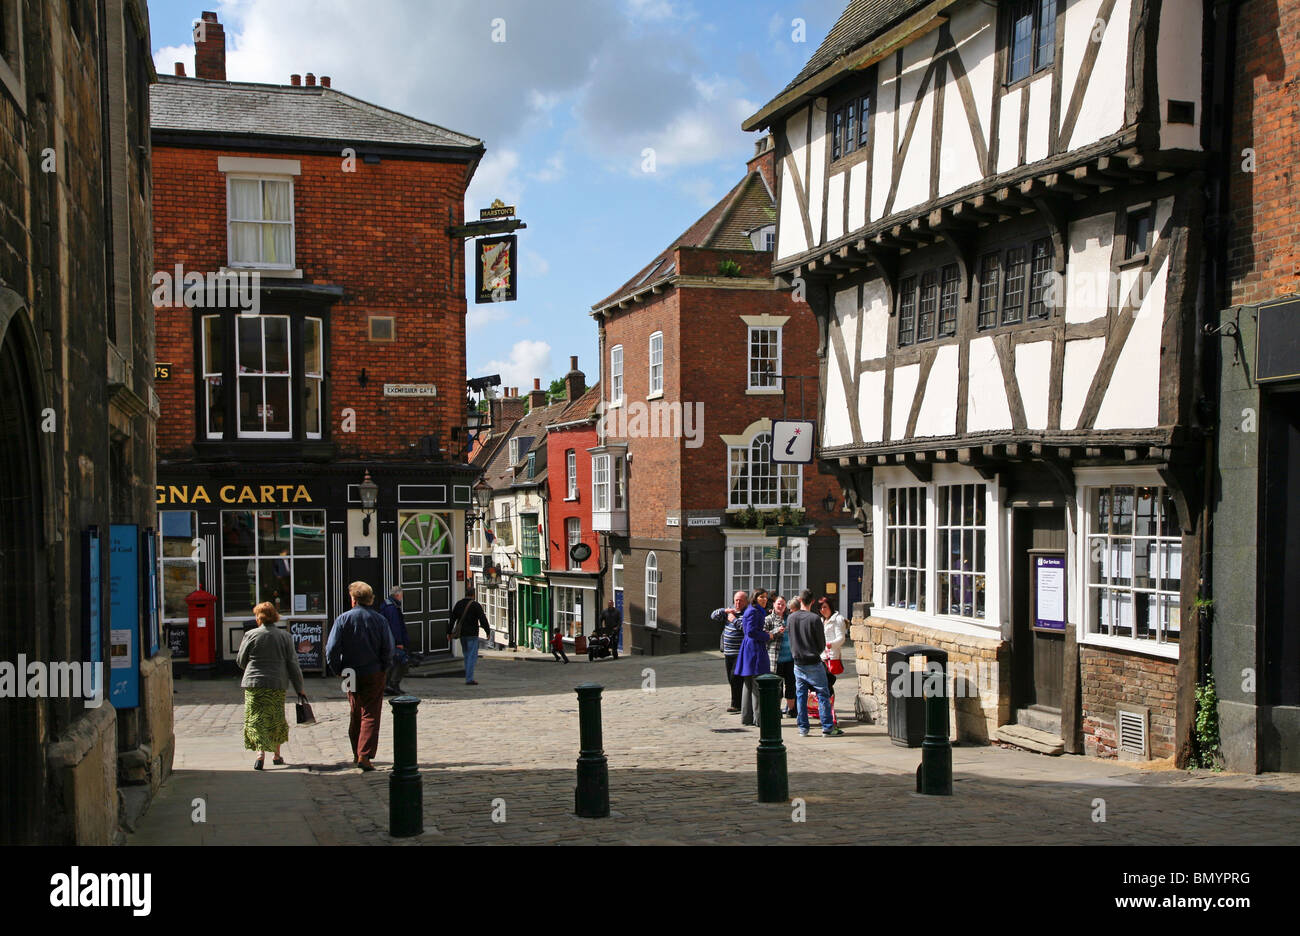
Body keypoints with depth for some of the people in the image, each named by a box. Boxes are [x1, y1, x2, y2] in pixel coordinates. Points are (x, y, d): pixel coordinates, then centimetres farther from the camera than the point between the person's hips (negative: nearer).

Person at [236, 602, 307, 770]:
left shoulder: (251, 635, -5)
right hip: (277, 684, 2)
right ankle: (277, 755, 22)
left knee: (255, 720, 1)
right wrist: (300, 688, 7)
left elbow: (240, 660, 4)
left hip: (254, 683, -2)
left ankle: (261, 752, -19)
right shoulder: (285, 636, 1)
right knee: (276, 720, 16)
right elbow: (293, 664, 1)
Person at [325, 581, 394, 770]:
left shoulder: (343, 619, -5)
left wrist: (339, 670, 3)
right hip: (375, 675, -2)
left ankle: (356, 753, 27)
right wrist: (384, 669, 4)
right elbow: (388, 649, -9)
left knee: (356, 714, 18)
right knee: (371, 715, 1)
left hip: (352, 675, 2)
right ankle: (364, 756, -10)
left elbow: (331, 648, -8)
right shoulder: (379, 619, -6)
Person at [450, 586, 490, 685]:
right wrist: (488, 632, -4)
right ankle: (469, 679, -12)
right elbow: (483, 619, -12)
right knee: (472, 656, -5)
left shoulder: (459, 604, 7)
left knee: (467, 655, 16)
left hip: (461, 634, 6)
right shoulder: (475, 605, -10)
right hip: (472, 634, -6)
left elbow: (452, 618, 11)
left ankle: (468, 677, 19)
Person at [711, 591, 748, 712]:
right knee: (731, 679, 11)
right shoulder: (730, 611, 15)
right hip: (728, 652, 8)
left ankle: (736, 705, -4)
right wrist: (724, 611, -3)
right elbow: (713, 617, 13)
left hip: (740, 653, -8)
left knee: (735, 678, -11)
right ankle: (739, 702, 21)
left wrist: (734, 620, -16)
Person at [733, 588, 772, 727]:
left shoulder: (758, 611, 19)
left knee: (748, 684, 12)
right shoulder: (754, 612, -12)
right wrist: (767, 636, -9)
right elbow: (751, 632, -20)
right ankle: (758, 718, -7)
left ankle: (746, 717, 16)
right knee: (757, 684, -8)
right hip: (755, 649, -11)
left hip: (749, 648, 11)